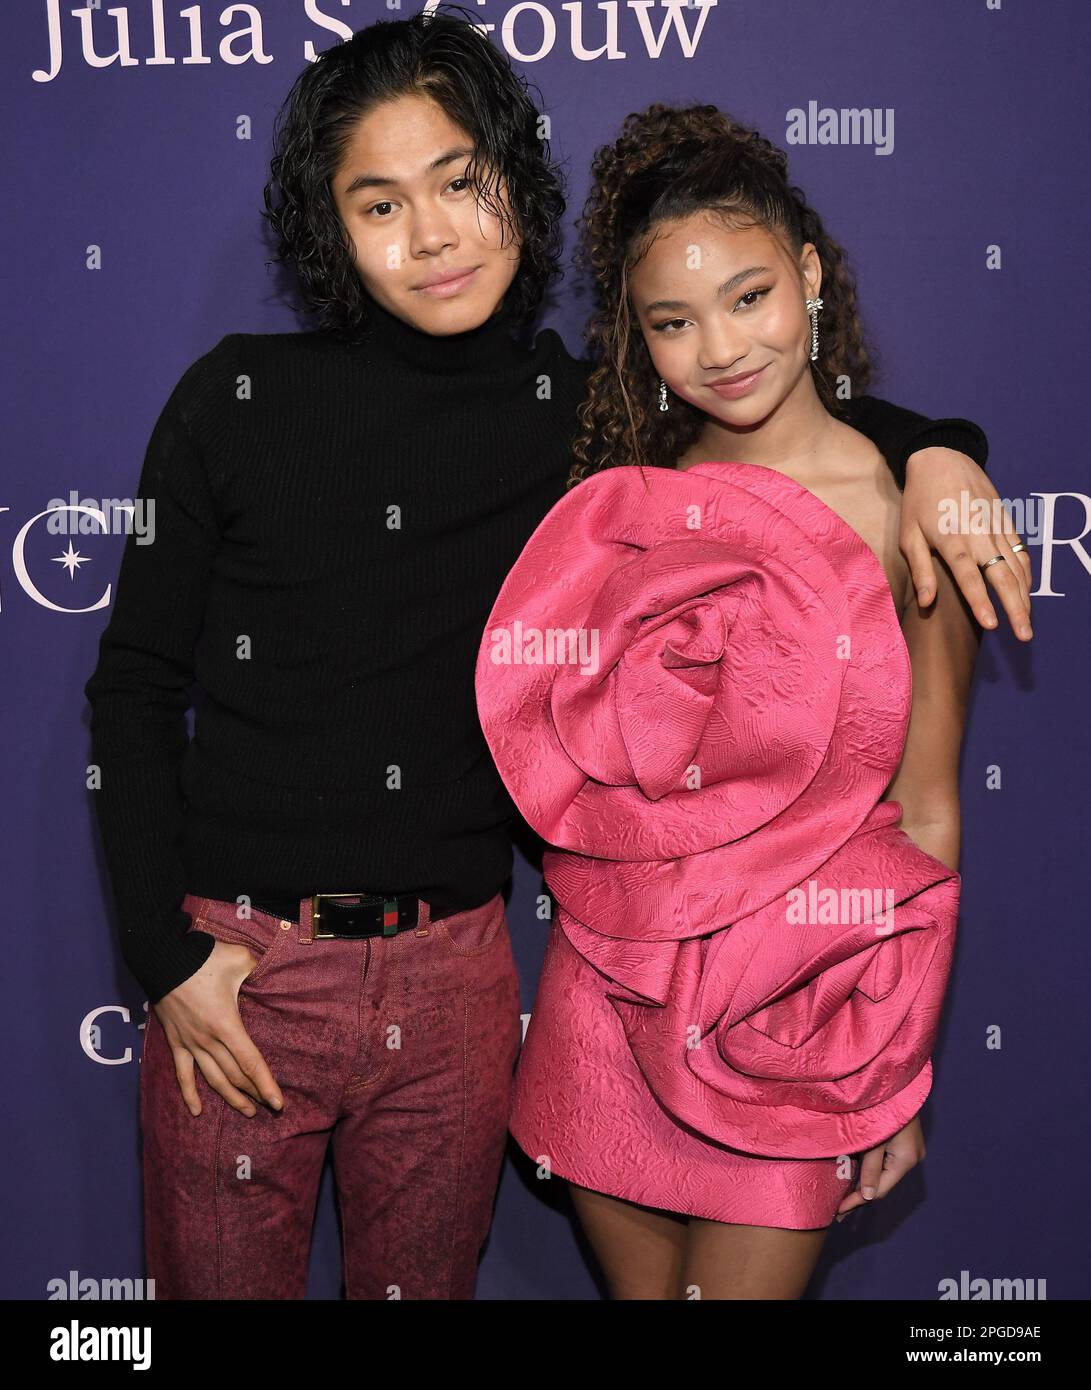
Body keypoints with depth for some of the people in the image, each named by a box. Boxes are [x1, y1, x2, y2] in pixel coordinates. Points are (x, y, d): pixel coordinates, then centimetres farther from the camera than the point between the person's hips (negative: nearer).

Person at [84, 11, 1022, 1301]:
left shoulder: (582, 415, -1)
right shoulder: (236, 398, -4)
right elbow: (135, 684, 0)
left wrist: (929, 445, -3)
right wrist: (165, 953, -5)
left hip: (453, 976, 1)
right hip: (234, 966, -1)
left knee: (423, 1278, 20)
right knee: (218, 1277, 16)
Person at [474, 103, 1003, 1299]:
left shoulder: (910, 511, -9)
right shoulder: (626, 505, -1)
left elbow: (926, 824, -5)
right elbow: (567, 780, 7)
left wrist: (900, 1078, -2)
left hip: (797, 1016, -2)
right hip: (612, 985, 3)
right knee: (632, 1282, 19)